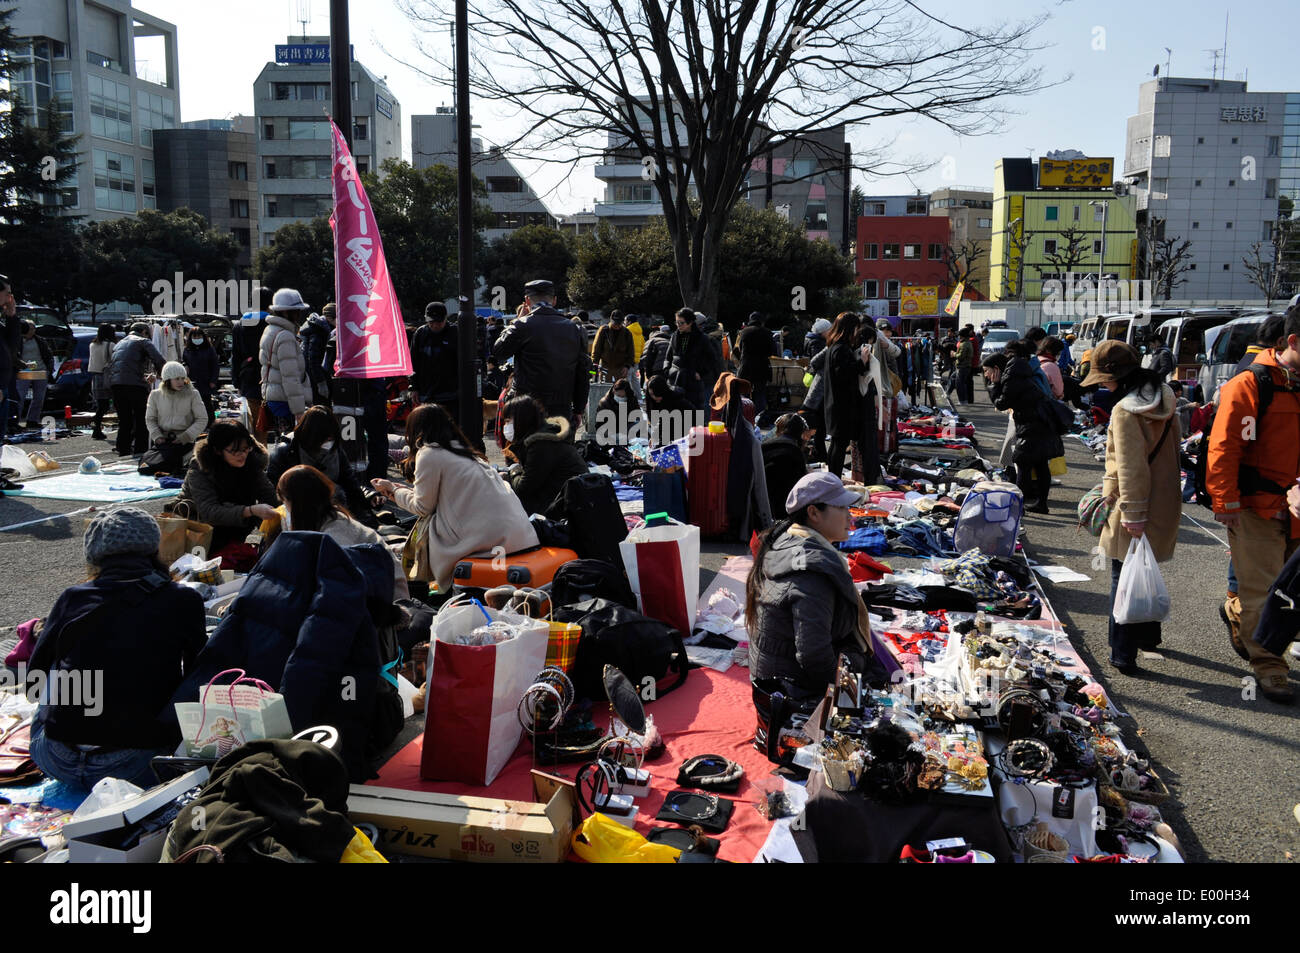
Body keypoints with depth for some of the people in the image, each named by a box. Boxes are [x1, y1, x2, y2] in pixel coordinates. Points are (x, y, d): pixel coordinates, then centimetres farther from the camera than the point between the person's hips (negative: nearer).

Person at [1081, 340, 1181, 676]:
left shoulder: (1125, 411, -21)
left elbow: (1131, 468, -23)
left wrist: (1132, 513, -19)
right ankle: (1148, 634, 39)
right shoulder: (1163, 401, 5)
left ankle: (1123, 654, 8)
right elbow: (1173, 444, 15)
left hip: (1133, 510, -8)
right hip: (1165, 503, 9)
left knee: (1123, 579, 2)